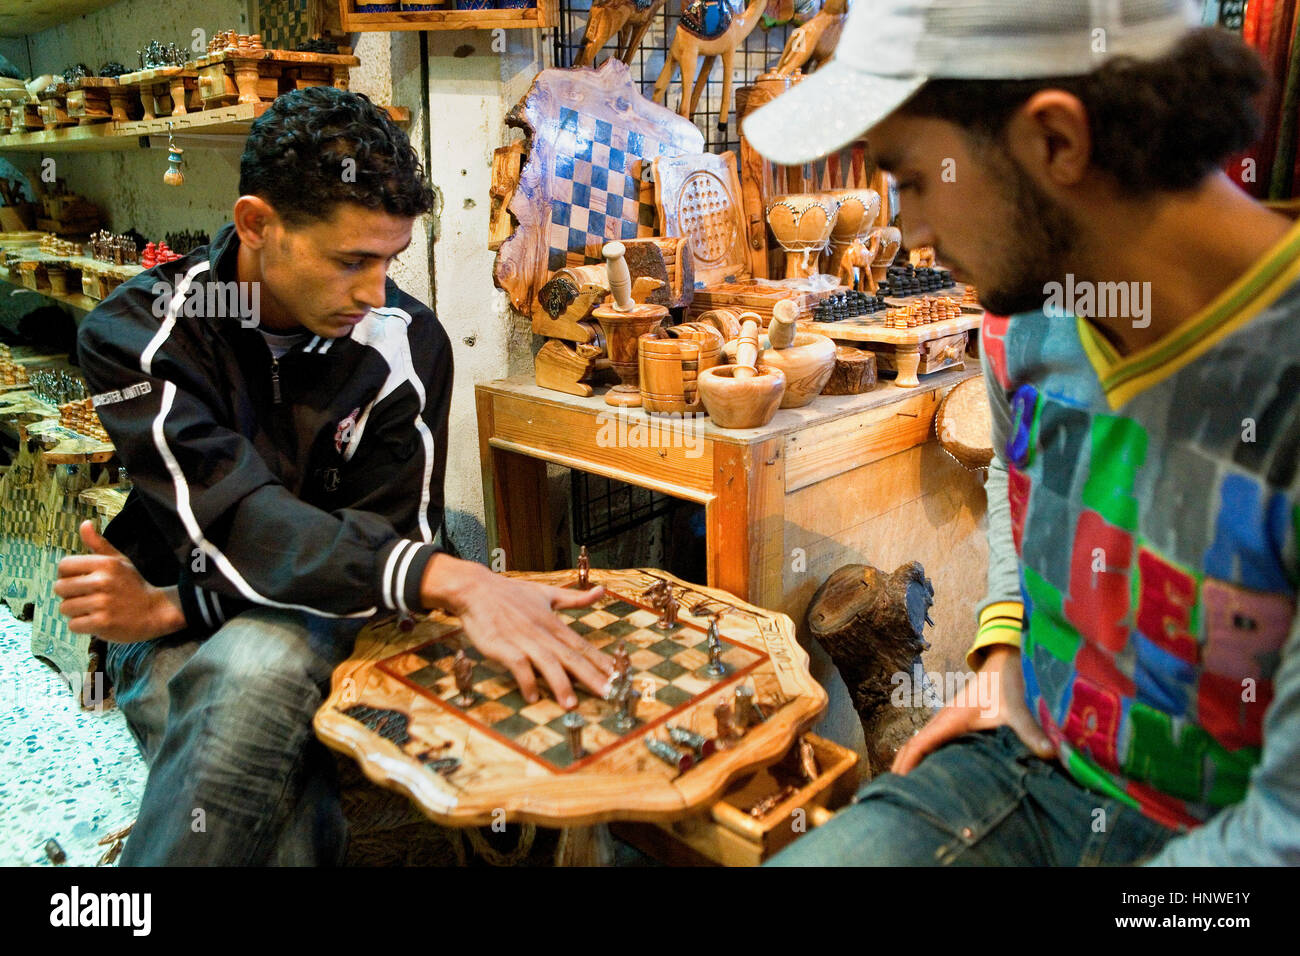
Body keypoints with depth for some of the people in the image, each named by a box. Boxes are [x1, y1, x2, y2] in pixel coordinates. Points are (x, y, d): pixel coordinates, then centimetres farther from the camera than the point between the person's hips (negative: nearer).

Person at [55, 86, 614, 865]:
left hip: (318, 625, 2)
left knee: (263, 662, -36)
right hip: (173, 644, -1)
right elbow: (236, 524, -26)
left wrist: (175, 606, -21)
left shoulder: (407, 343, -9)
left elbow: (392, 536, -10)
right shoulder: (136, 334, -12)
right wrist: (452, 581, -42)